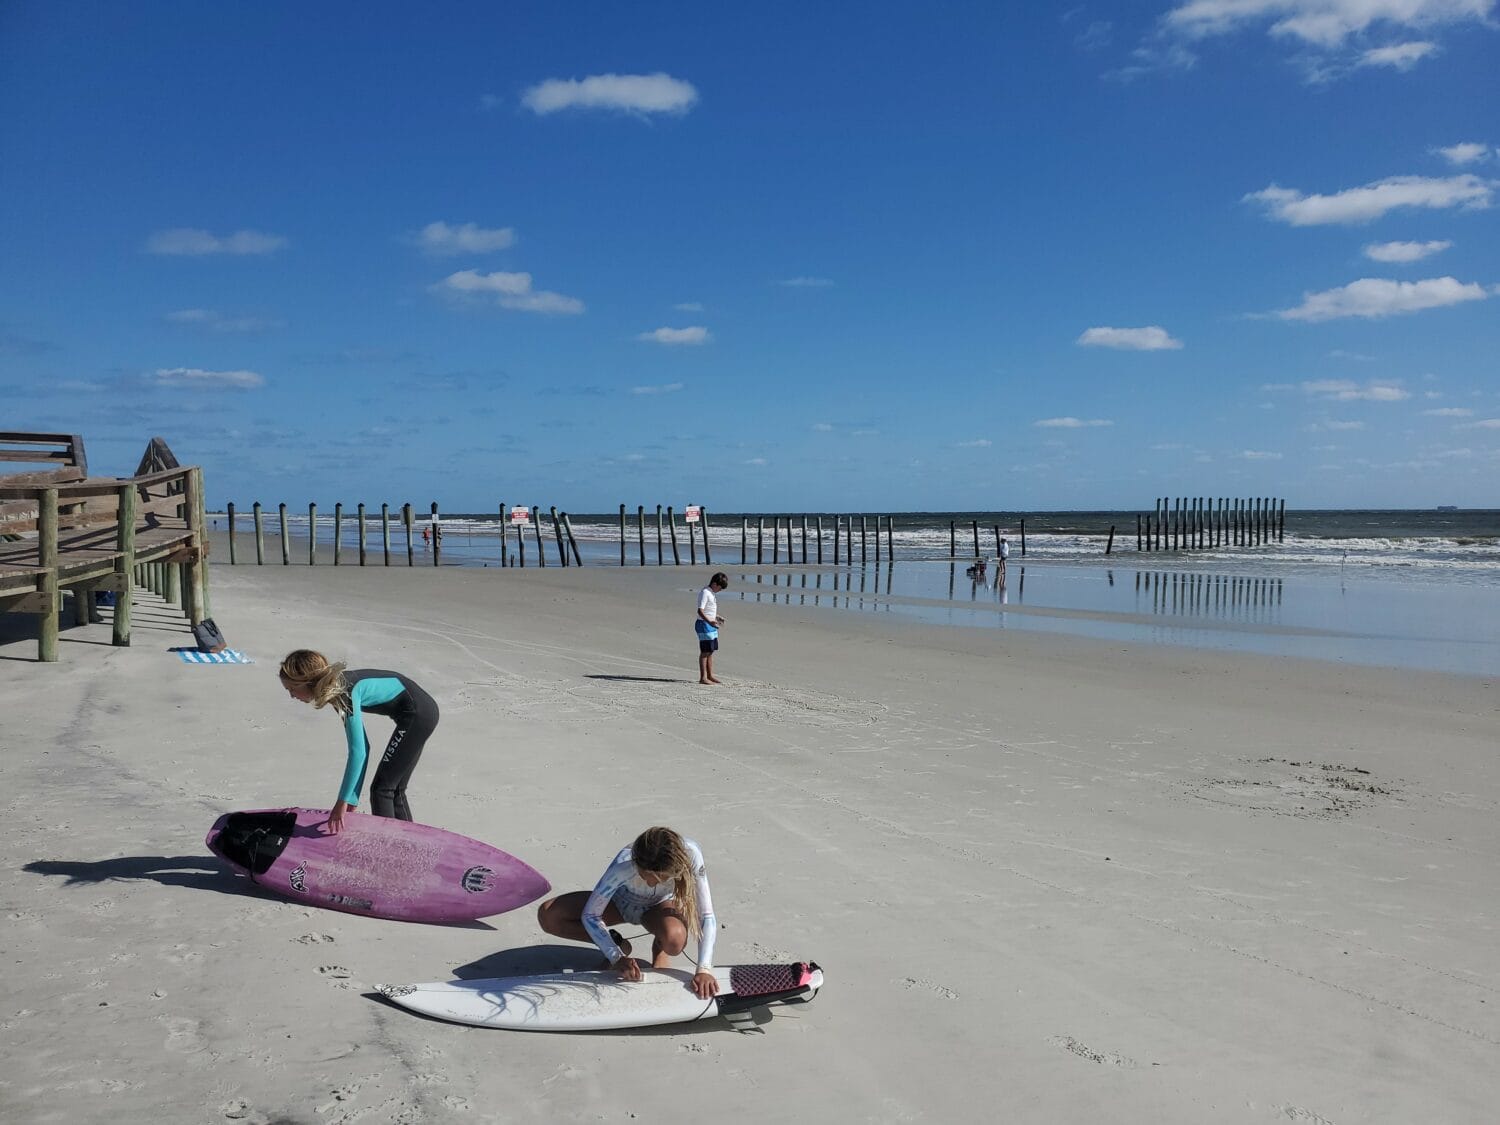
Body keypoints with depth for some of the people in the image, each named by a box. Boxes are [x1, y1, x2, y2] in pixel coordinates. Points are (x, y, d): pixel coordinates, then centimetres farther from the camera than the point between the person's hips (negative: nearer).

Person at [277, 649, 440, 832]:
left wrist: (343, 801, -19)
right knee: (393, 789, 16)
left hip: (417, 714, -9)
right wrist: (351, 798, 6)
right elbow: (361, 747, 7)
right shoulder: (339, 688, 5)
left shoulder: (346, 691, -21)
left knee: (381, 789, -4)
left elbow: (358, 752, -24)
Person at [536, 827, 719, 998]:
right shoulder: (624, 865, -38)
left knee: (674, 939, -39)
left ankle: (660, 949, 0)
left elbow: (707, 917, -29)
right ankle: (616, 944, 0)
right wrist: (617, 958, -34)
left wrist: (704, 969, -37)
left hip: (659, 905, -1)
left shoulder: (691, 855, -37)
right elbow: (590, 915, -26)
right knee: (547, 915, -21)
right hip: (622, 901, 1)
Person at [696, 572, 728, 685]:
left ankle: (710, 676, 18)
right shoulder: (705, 592, -16)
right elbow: (700, 611, -24)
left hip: (711, 626, 10)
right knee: (705, 652, -7)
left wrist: (717, 617, 35)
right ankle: (703, 678, -4)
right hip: (704, 625, -10)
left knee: (710, 652, 12)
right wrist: (709, 621, -35)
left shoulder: (712, 593, 14)